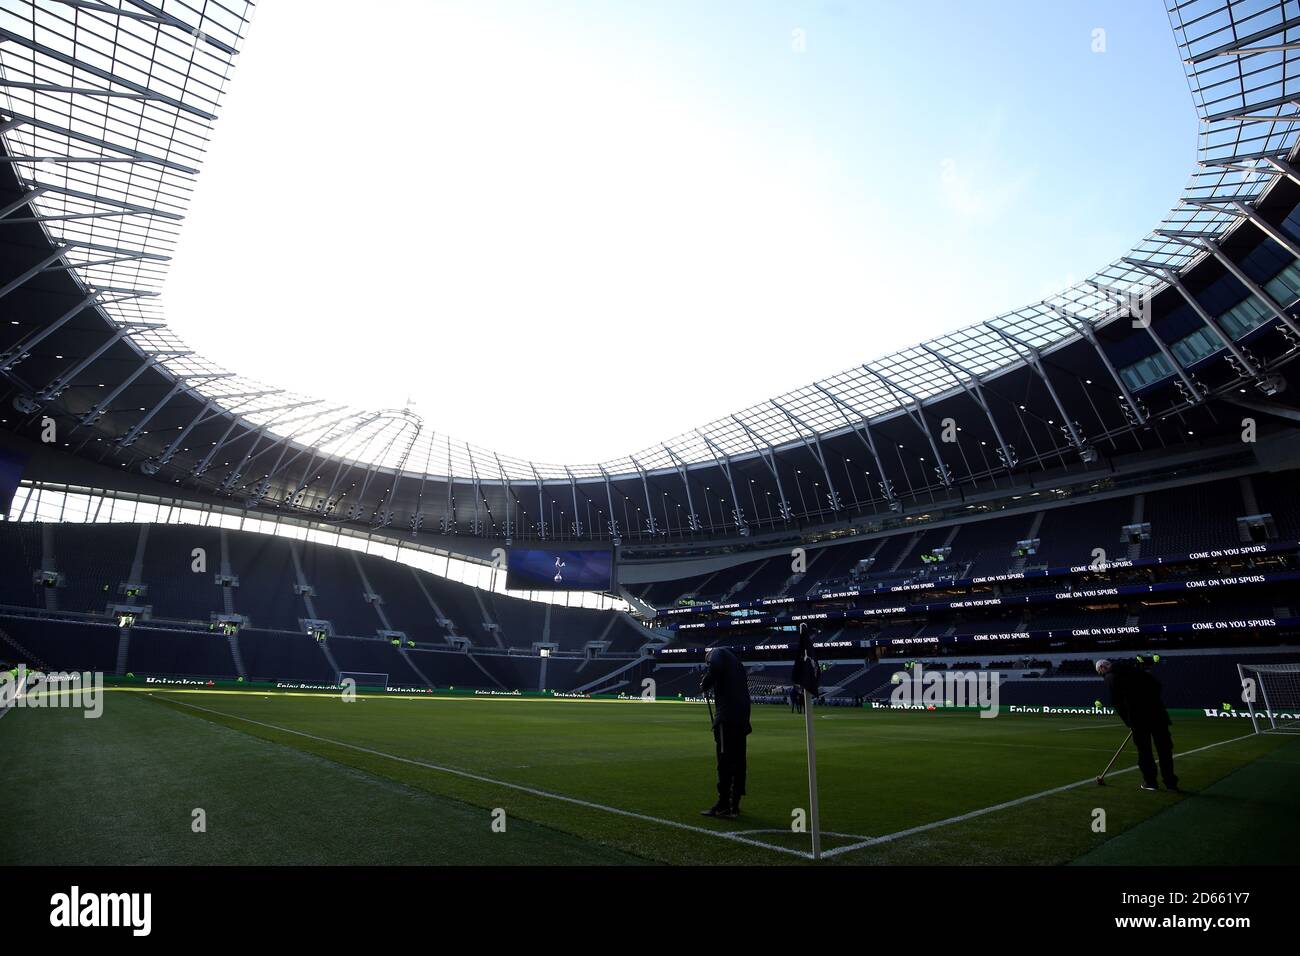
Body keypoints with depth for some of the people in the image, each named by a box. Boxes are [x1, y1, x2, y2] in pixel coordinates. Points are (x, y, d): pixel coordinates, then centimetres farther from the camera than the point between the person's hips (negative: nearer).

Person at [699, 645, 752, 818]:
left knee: (725, 761, -8)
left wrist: (704, 686, -4)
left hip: (726, 716, -8)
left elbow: (714, 670, -20)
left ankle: (723, 805, -8)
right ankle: (734, 804, 16)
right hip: (742, 718, 8)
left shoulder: (718, 653, 3)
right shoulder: (737, 662, 27)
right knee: (738, 761, 11)